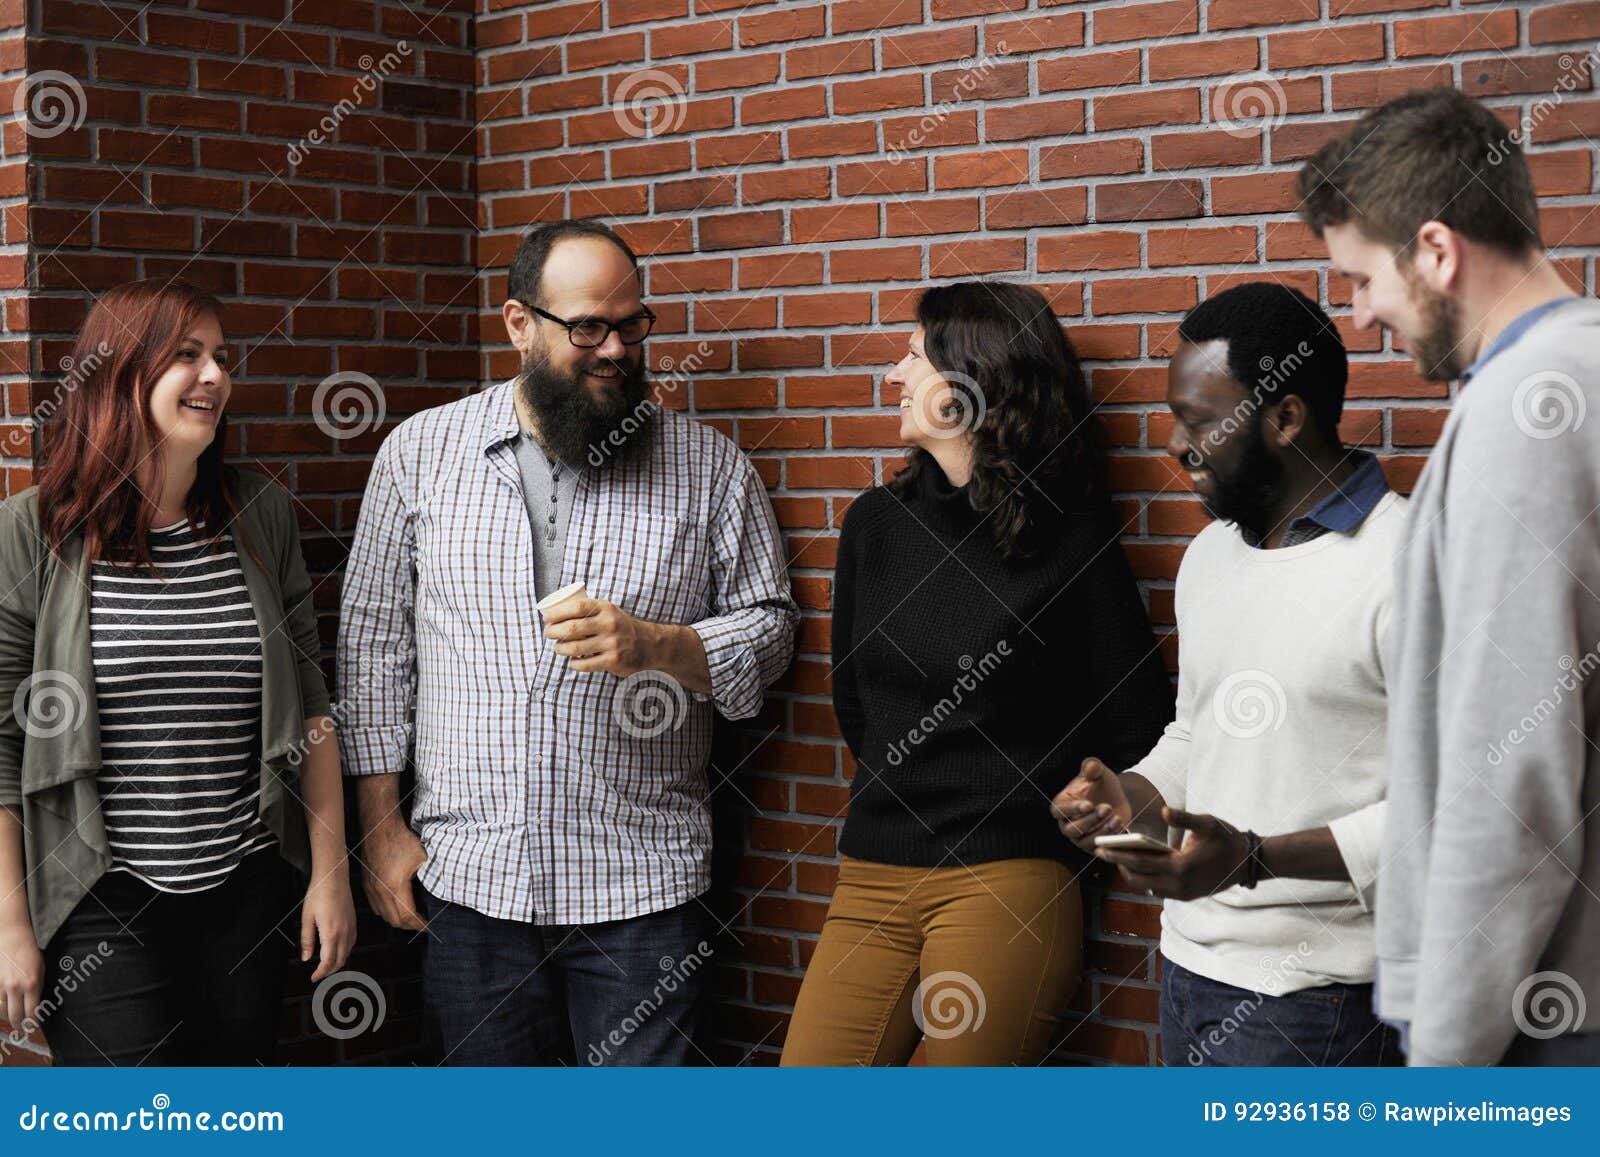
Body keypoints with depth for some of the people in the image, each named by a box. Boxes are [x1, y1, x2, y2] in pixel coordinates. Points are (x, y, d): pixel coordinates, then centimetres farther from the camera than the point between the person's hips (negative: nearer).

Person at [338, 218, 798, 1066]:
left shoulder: (707, 466, 2)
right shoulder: (420, 453, 3)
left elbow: (768, 626, 5)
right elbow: (374, 642, 7)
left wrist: (652, 645, -14)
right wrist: (382, 826, 3)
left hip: (644, 879, -1)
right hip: (469, 876, 1)